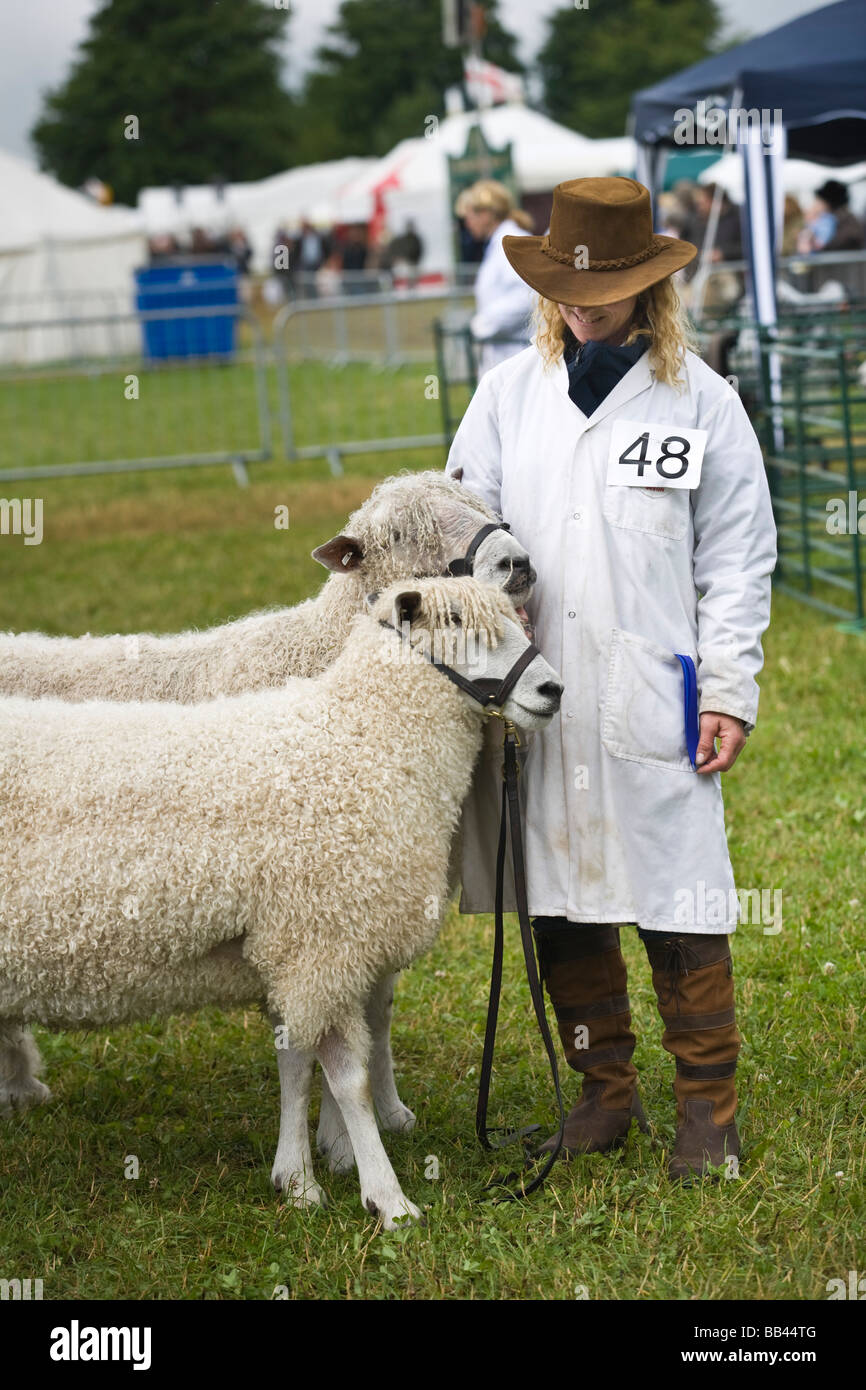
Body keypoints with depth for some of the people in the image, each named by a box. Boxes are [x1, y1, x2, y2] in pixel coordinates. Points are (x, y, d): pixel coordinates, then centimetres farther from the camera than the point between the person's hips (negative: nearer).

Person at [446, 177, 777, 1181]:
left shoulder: (700, 401, 2)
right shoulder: (507, 393, 9)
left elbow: (737, 560, 4)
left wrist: (729, 691, -1)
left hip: (651, 703, -3)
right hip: (536, 697, 3)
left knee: (679, 908, -1)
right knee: (560, 902, 7)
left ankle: (708, 1106, 13)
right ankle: (605, 1092, 22)